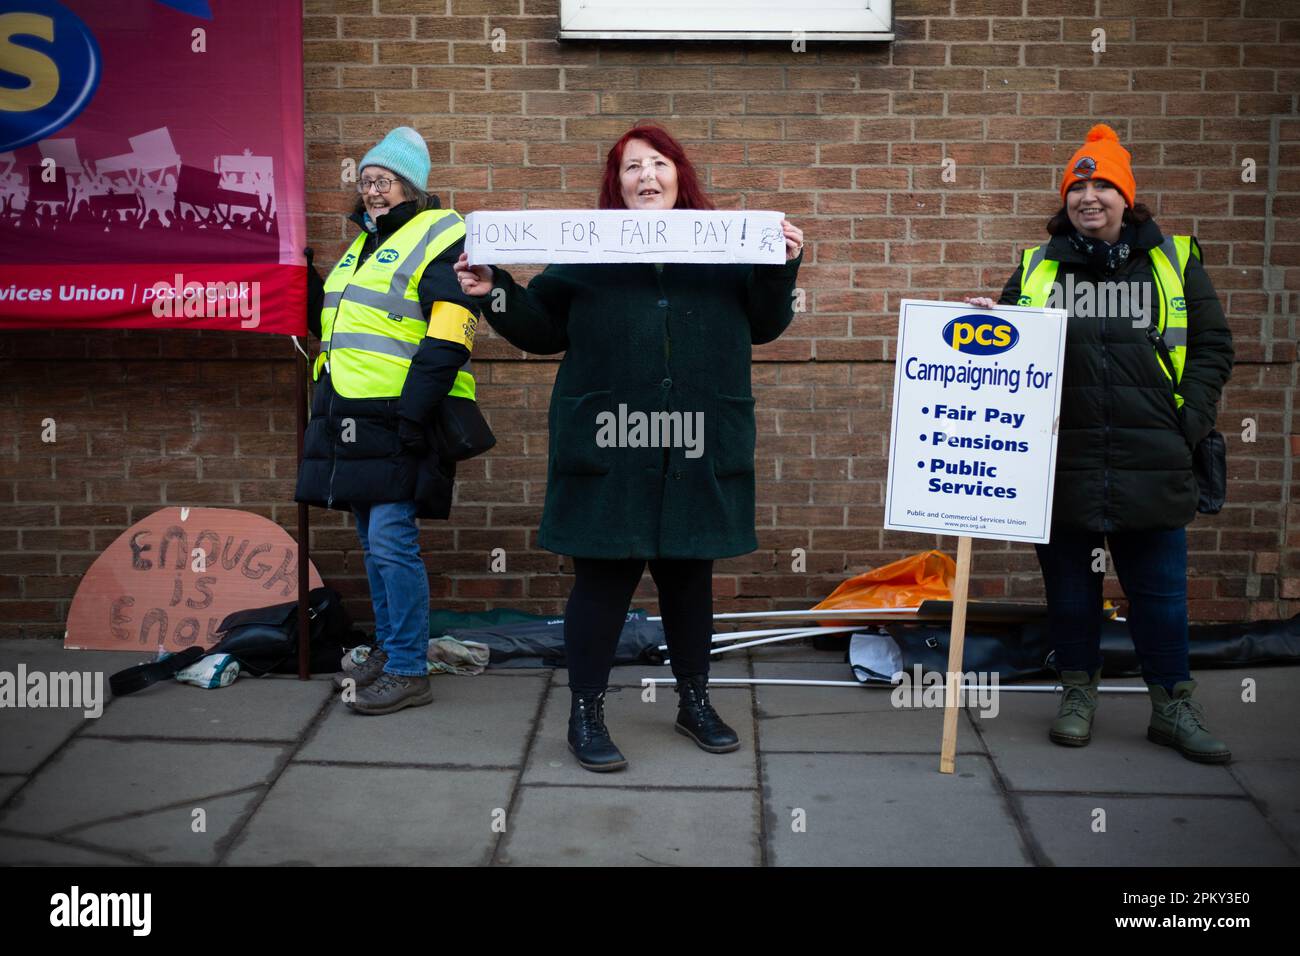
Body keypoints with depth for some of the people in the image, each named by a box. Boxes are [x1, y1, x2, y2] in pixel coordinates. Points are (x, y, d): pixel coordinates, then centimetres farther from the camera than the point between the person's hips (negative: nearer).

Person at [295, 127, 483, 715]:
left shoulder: (438, 237, -6)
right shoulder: (363, 245, 22)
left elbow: (447, 337, -17)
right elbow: (330, 321, 31)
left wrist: (413, 413, -24)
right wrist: (304, 281, 15)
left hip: (398, 418, -9)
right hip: (352, 417, 9)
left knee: (391, 540, -9)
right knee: (372, 541, 14)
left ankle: (408, 671, 0)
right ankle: (388, 650, 25)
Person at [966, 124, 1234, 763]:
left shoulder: (1174, 261, 8)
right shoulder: (1036, 268, 11)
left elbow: (1212, 345, 9)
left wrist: (1191, 422, -1)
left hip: (1151, 463, -1)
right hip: (1061, 459, 1)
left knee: (1159, 585, 6)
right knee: (1068, 579, 9)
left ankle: (1173, 706, 20)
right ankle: (1078, 692, 26)